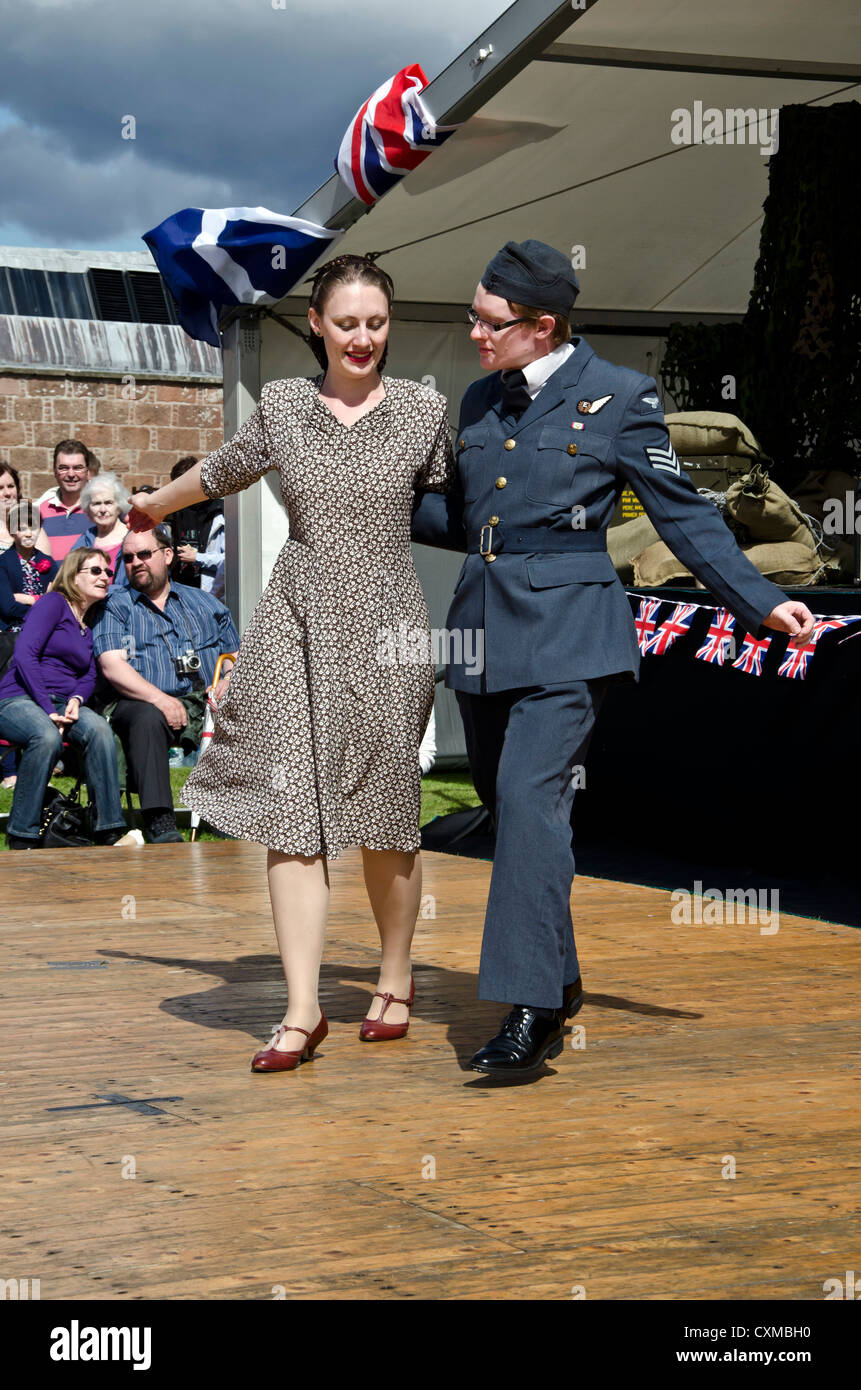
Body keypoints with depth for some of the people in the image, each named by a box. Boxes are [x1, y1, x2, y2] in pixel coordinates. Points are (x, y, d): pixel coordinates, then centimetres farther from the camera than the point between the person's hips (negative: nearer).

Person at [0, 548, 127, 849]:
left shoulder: (89, 626, 22)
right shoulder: (54, 603, -1)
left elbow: (89, 675, 17)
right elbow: (25, 655, -12)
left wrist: (76, 699, -9)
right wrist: (47, 710, -19)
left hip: (64, 705, 6)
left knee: (99, 728, -28)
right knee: (47, 736, -39)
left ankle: (110, 833, -28)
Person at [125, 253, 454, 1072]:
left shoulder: (423, 411, 0)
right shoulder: (282, 406, 5)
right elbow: (222, 471, 24)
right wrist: (152, 505, 38)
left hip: (386, 629, -1)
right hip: (299, 627, 1)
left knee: (386, 815, 5)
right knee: (292, 810, -6)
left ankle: (395, 981, 26)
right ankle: (302, 1012, -4)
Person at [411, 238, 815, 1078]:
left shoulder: (616, 397, -3)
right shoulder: (480, 402, 14)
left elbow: (682, 512, -2)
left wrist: (760, 600, -8)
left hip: (566, 627, -6)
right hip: (483, 627, 7)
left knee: (531, 795, -20)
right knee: (505, 803, 10)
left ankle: (531, 1008, -22)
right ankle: (557, 979, 26)